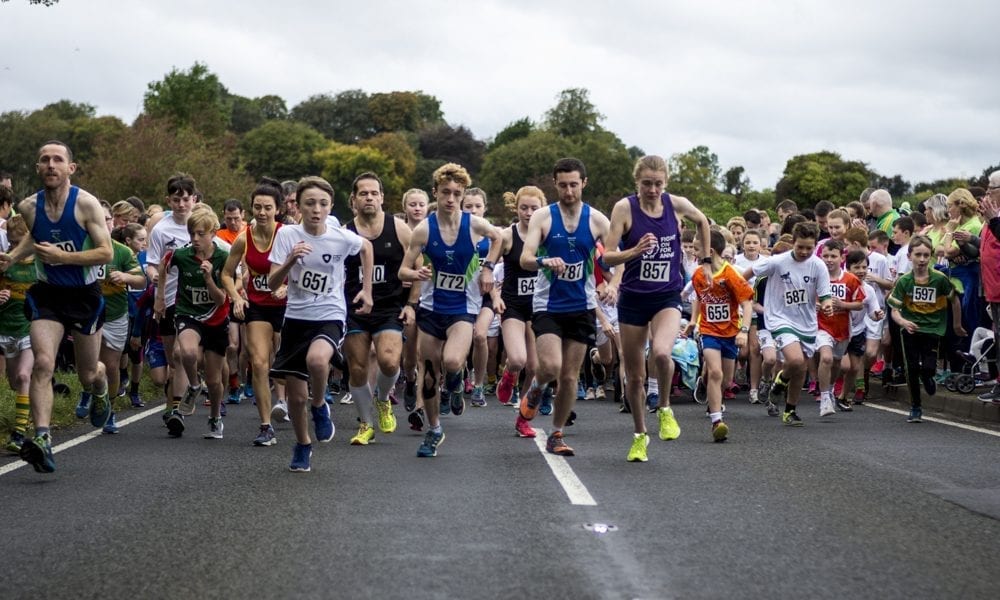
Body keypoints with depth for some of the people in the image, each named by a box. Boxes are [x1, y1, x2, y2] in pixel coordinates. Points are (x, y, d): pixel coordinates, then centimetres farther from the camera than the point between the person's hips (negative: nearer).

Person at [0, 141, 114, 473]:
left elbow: (106, 253, -18)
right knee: (42, 364, -20)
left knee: (87, 376, 13)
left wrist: (61, 256, -26)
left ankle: (101, 390, 51)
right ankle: (42, 439, -27)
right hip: (46, 293, 2)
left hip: (84, 295, -2)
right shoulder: (28, 206, -4)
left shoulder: (86, 203, -16)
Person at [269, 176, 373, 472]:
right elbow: (272, 284, -11)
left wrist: (366, 290, 14)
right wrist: (290, 261, -29)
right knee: (296, 396, 6)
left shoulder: (342, 237, -8)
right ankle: (302, 445, 34)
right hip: (296, 317, 2)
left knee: (316, 359, -35)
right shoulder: (287, 234, -8)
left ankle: (319, 406, -4)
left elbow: (366, 247, 16)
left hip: (330, 317, -2)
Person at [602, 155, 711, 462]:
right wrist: (635, 251, -29)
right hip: (633, 298, 0)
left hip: (667, 297, 0)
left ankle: (664, 409, -1)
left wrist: (706, 260, 20)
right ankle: (640, 435, 29)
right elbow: (607, 256, -12)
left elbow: (702, 221, 19)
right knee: (634, 375, 7)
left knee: (661, 353, -29)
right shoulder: (624, 208, -10)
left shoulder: (677, 204, -4)